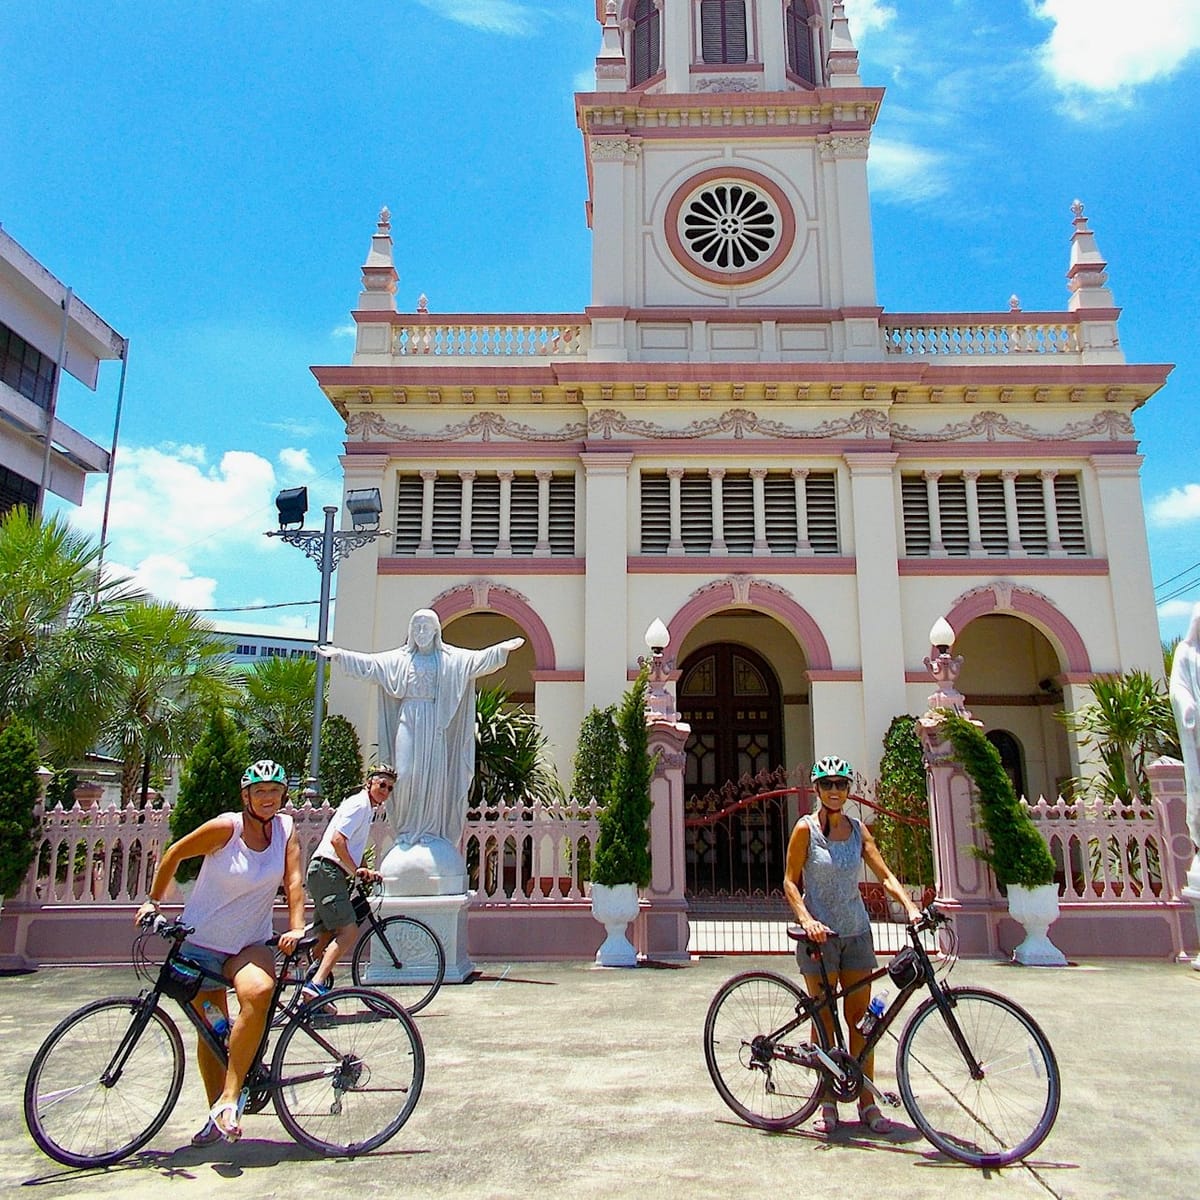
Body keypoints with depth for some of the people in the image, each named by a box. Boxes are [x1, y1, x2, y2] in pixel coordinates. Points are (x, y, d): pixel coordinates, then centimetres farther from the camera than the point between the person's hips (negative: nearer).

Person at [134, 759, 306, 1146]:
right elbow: (175, 854, -2)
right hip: (201, 942, 0)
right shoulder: (226, 827, -16)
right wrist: (153, 901, 2)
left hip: (250, 944, 1)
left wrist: (296, 927, -20)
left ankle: (230, 1098, -20)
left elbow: (293, 881, -9)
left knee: (258, 992, -30)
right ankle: (217, 1114, 29)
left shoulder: (286, 828, -7)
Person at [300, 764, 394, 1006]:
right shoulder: (359, 804, -10)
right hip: (327, 871, -11)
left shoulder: (368, 809, 22)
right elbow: (337, 840, -21)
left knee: (328, 935, 13)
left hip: (329, 874, 11)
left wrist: (366, 871, 20)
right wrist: (356, 870, -17)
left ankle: (312, 995, 20)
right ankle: (316, 985, -25)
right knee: (348, 931, -19)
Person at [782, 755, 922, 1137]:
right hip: (820, 933, -4)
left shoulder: (858, 829, 5)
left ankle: (867, 1102, 16)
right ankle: (828, 1102, 15)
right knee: (825, 1020, 3)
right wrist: (806, 919, -20)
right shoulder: (806, 828, -7)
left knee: (860, 1018, 7)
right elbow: (790, 881, -6)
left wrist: (910, 907, -14)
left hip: (856, 932, 4)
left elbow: (884, 874, 2)